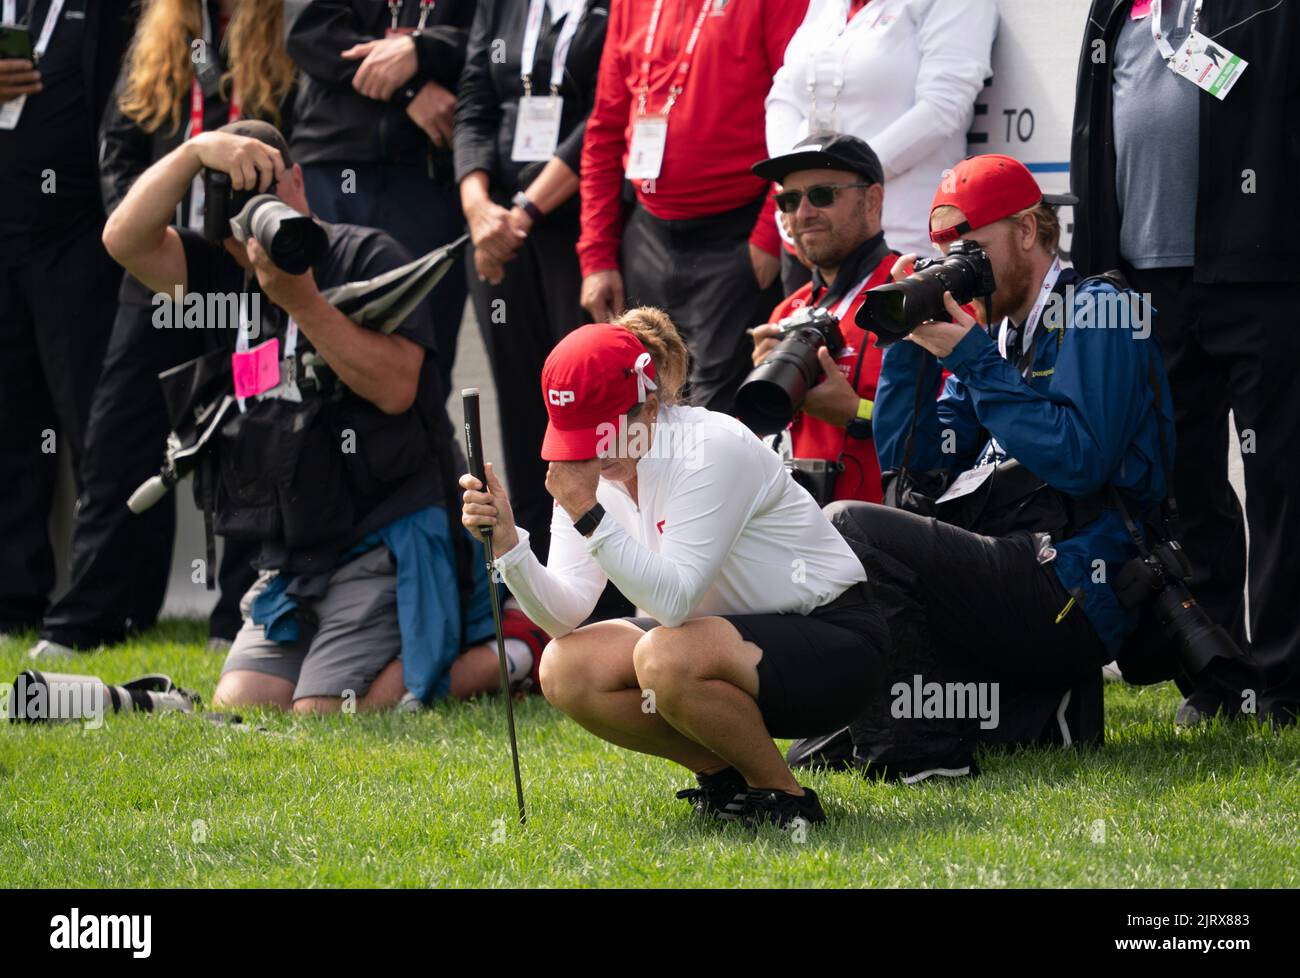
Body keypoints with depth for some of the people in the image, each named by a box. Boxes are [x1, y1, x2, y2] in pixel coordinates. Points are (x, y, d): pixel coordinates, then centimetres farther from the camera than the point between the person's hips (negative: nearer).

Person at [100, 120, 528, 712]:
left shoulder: (369, 258, -5)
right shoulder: (224, 278, 11)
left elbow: (395, 386, -18)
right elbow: (125, 238, -5)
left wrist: (302, 300, -22)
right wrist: (197, 150, -15)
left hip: (385, 546, -7)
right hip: (292, 563, 7)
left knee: (322, 717, -18)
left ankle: (500, 653, 2)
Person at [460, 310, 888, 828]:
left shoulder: (713, 447, -24)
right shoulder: (595, 463, -1)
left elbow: (675, 599, -31)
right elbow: (563, 612, -8)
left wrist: (588, 513, -34)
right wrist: (506, 541, -24)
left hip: (829, 638, -8)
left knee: (664, 660, -35)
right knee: (565, 669, -12)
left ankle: (784, 797, -11)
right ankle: (725, 775, 5)